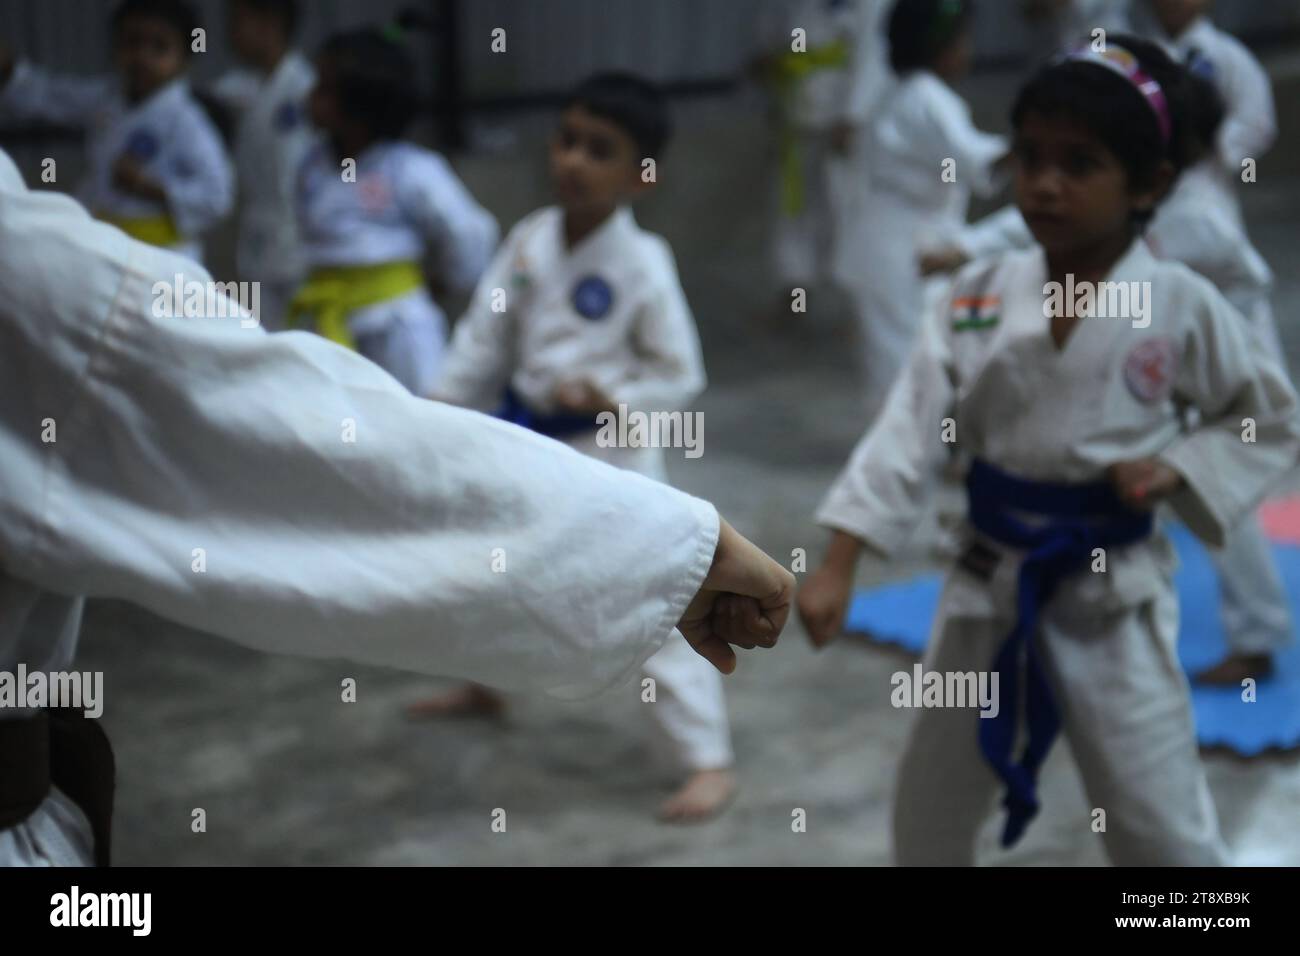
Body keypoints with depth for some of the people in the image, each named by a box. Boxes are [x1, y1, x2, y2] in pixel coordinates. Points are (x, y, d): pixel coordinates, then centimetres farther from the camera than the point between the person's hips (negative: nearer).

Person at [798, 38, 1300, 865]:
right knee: (930, 806, 19)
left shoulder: (1182, 308, -11)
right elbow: (913, 427, -8)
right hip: (988, 585, 4)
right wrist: (839, 564, -15)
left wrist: (1177, 470, -15)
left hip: (1111, 599, -3)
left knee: (1161, 828, 1)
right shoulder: (980, 295, -5)